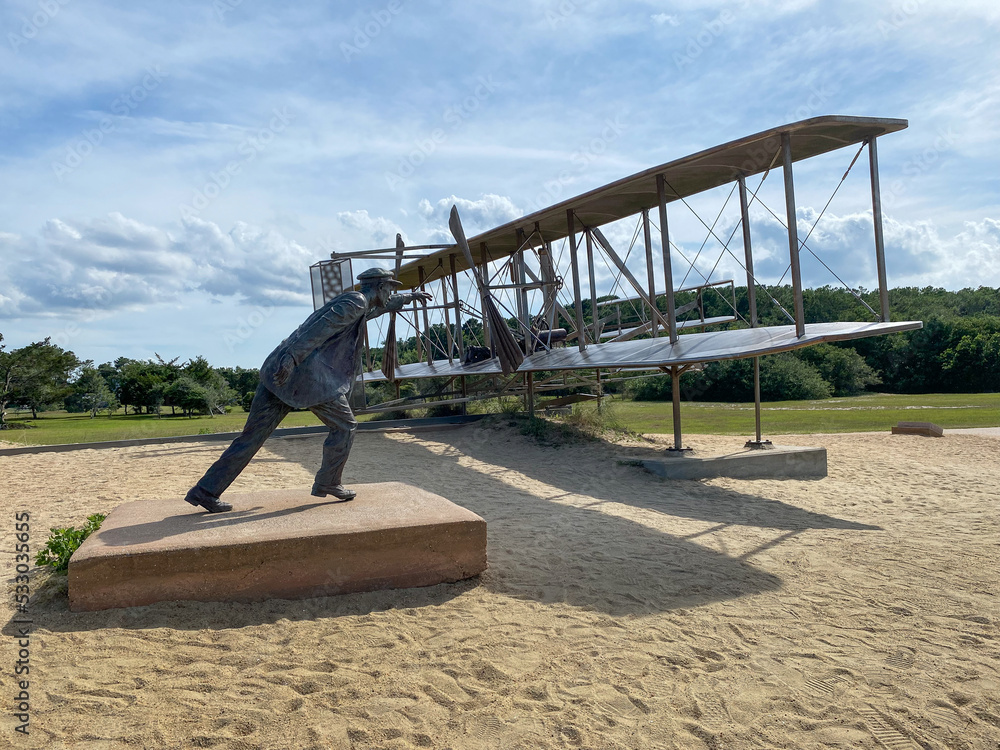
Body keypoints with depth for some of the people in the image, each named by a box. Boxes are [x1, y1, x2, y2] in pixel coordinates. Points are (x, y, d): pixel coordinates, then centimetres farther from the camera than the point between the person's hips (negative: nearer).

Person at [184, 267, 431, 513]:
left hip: (279, 372, 9)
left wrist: (408, 298, 60)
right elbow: (321, 328, -17)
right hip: (310, 375, -9)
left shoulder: (357, 304, 27)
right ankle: (327, 483, 18)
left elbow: (377, 306, 50)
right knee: (344, 426, 9)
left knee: (253, 435, 8)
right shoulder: (355, 303, -2)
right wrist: (292, 357, -27)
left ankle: (205, 491, 8)